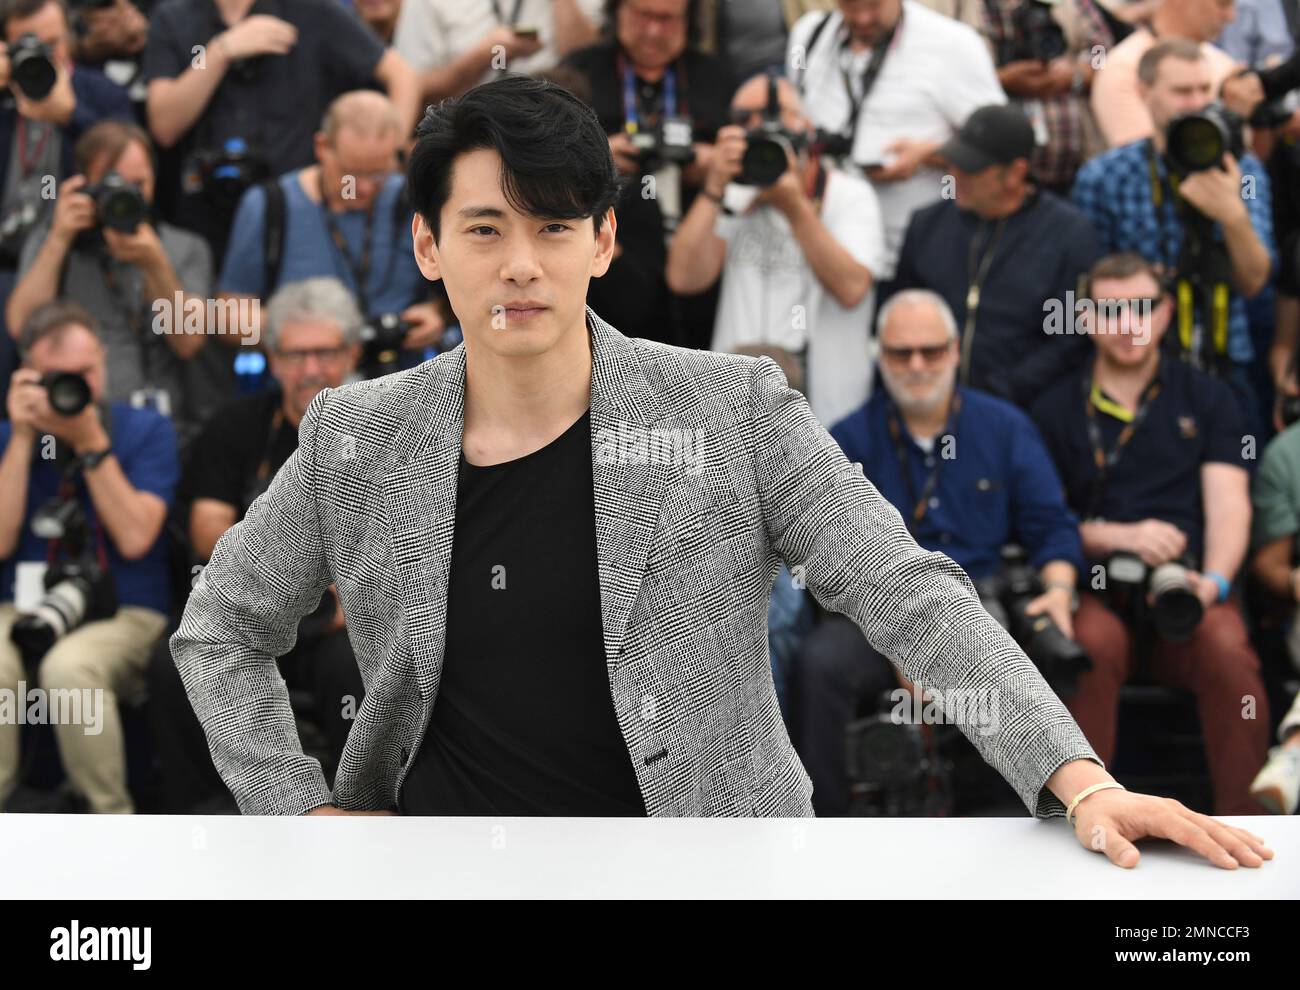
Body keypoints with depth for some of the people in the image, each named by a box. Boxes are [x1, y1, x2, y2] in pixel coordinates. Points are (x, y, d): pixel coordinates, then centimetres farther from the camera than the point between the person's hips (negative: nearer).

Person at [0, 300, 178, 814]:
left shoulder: (146, 430, 2)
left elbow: (135, 539, -9)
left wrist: (91, 444, -15)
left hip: (122, 616, -1)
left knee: (69, 666, -37)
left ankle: (113, 820, -20)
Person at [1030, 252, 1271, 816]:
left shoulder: (1205, 398, 18)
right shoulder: (1057, 410, 16)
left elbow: (1229, 506, 6)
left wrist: (1214, 580, -14)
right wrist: (1122, 536, -8)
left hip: (1190, 590, 1)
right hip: (1095, 590, 0)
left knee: (1228, 651, -33)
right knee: (1089, 647, -35)